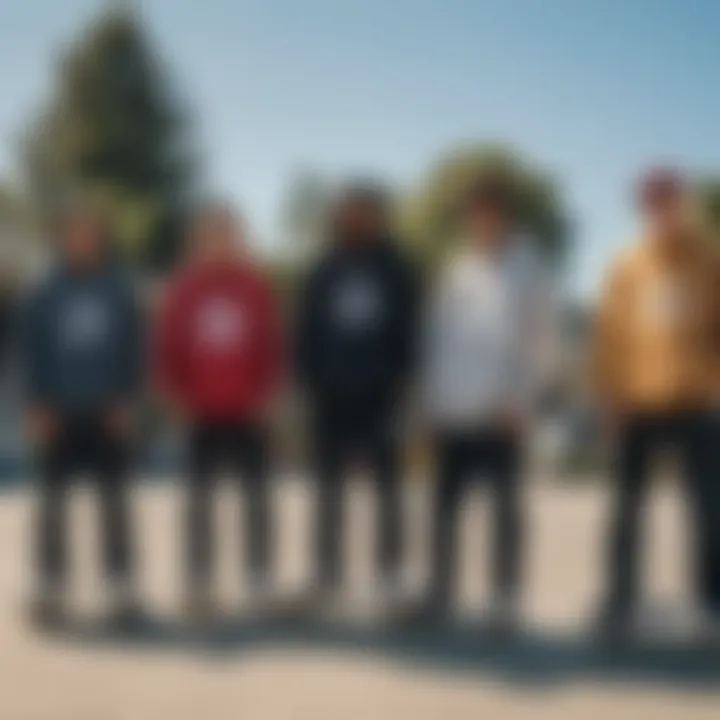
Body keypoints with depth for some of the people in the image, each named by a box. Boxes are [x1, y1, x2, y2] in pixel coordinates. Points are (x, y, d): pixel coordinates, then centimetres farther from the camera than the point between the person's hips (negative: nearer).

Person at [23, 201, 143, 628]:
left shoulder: (119, 291, 2)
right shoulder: (46, 294, 2)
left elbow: (135, 350, 2)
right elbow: (34, 353, 1)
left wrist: (127, 401, -6)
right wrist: (38, 407, -7)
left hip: (108, 415, 0)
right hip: (60, 415, 0)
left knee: (115, 499, 6)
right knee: (53, 500, 3)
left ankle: (122, 585, 13)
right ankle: (52, 586, 10)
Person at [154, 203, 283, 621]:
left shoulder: (257, 285, 0)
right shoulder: (185, 289, 1)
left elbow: (273, 347, 1)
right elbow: (167, 350, 3)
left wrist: (264, 397, -8)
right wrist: (181, 399, -6)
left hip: (249, 412, 0)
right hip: (203, 413, 0)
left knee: (257, 493, 6)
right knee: (200, 497, 3)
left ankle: (261, 580, 16)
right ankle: (199, 587, 9)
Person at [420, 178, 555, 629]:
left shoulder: (527, 267, 1)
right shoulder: (456, 267, 11)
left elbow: (540, 337, -4)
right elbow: (438, 332, 11)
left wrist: (522, 397, -12)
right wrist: (434, 398, 5)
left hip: (502, 411, -4)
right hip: (453, 409, 4)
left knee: (506, 503, 4)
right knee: (446, 503, 7)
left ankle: (507, 600, 9)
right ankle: (440, 596, 16)